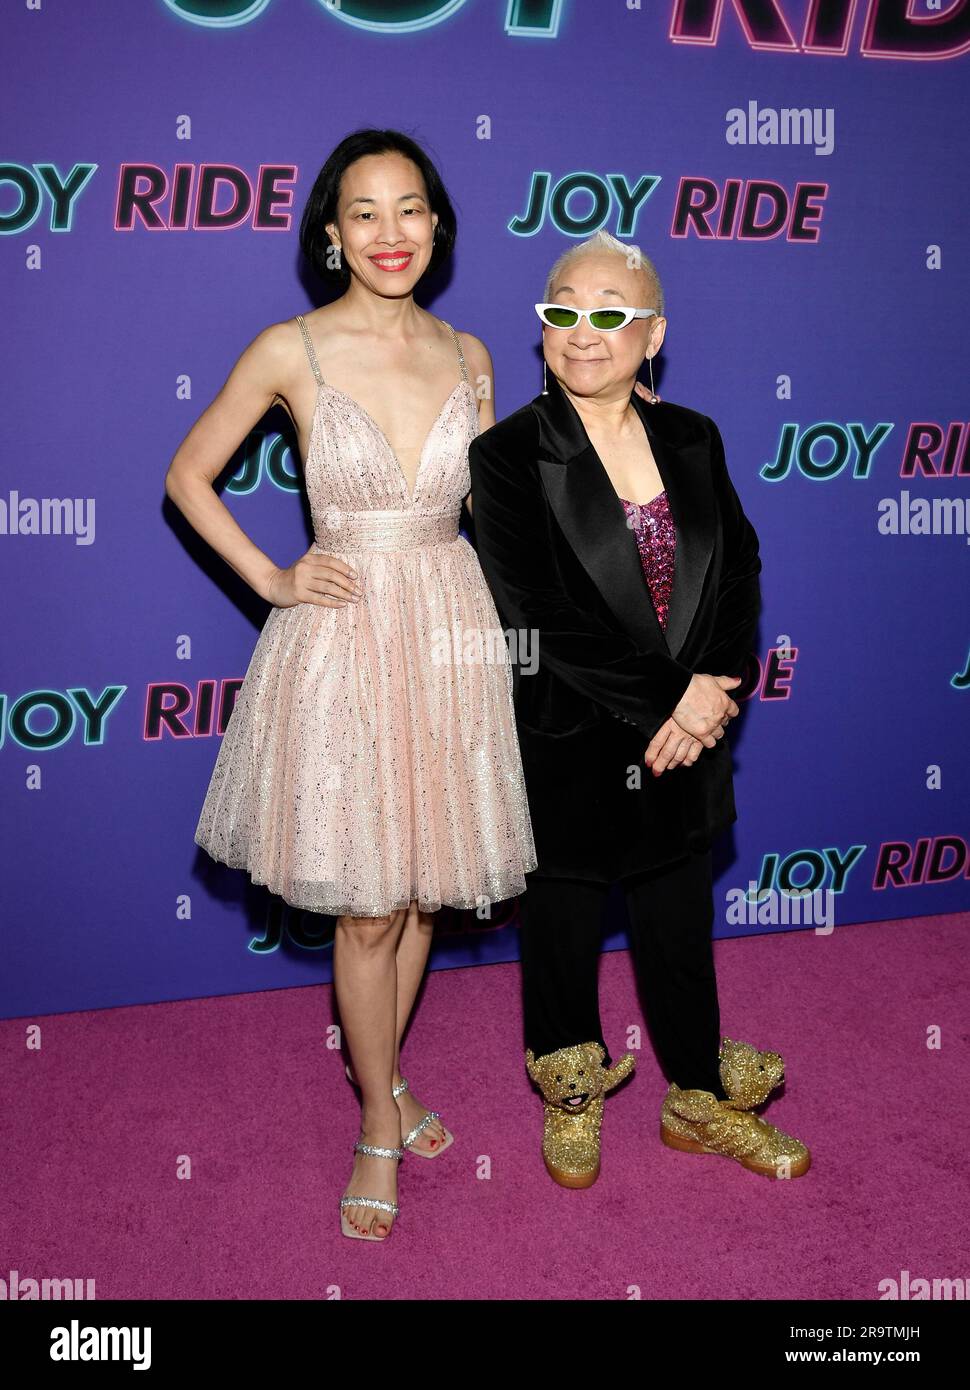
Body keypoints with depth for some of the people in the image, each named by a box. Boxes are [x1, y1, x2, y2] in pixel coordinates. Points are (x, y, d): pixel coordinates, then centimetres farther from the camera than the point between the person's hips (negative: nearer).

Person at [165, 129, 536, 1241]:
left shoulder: (466, 354, 5)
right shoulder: (290, 350, -5)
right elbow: (187, 476, 3)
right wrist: (271, 580, -4)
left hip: (450, 635, 4)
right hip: (343, 640, -3)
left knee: (424, 882, 15)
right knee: (367, 906, 5)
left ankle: (384, 1073, 39)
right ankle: (379, 1127, 26)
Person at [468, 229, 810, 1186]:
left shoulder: (693, 440, 5)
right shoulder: (509, 454, -11)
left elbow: (739, 568, 3)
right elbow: (540, 618, -17)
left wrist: (712, 688, -14)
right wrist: (662, 703, -17)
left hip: (686, 735, 4)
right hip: (568, 745, -4)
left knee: (681, 927, 17)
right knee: (563, 928, 14)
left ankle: (701, 1100, 38)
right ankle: (570, 1102, 38)